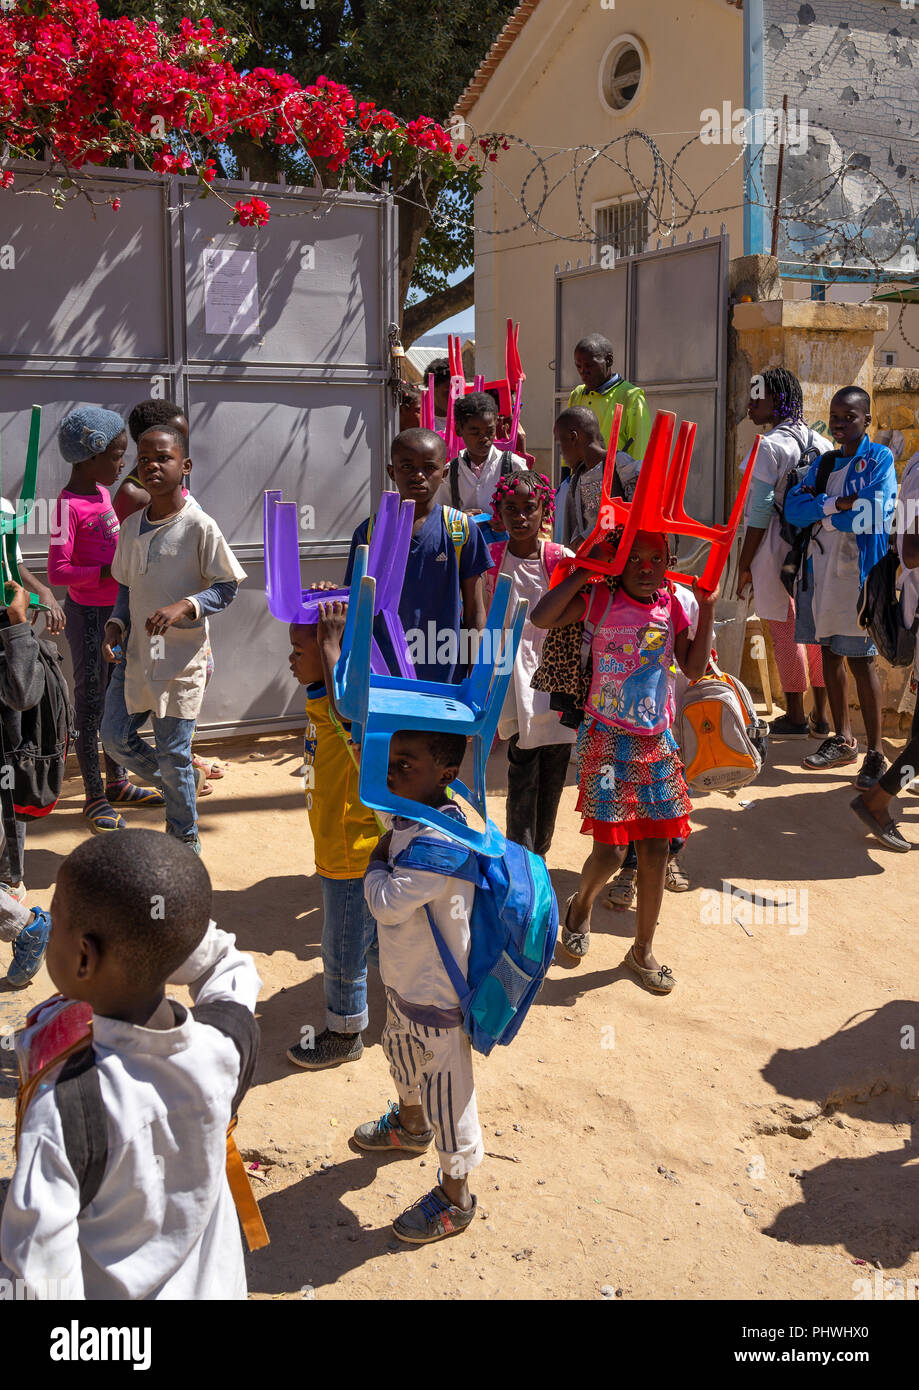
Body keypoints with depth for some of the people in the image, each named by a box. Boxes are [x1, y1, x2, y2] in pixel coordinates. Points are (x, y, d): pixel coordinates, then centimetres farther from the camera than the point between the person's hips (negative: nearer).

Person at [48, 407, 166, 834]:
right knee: (89, 705, 3)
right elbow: (57, 571, -24)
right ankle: (94, 796, 14)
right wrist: (107, 572, -25)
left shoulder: (102, 492, 5)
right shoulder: (70, 504, -20)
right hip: (87, 614, -8)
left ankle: (116, 782, 33)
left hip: (115, 609, 9)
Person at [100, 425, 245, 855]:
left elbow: (227, 588, -10)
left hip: (180, 658, -6)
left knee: (173, 755, 2)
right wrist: (115, 625, -1)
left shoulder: (200, 527, -12)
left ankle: (185, 839, 23)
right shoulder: (132, 525, 6)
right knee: (115, 738, 11)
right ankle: (183, 782, 36)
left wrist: (184, 606, -25)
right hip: (135, 654, 6)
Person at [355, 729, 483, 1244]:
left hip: (437, 994, -10)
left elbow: (387, 904, -31)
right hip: (404, 980, 11)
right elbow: (389, 896, 8)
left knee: (445, 1089, 6)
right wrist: (384, 858, -9)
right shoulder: (409, 819, -3)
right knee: (400, 1051, 34)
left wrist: (377, 860, -17)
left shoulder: (441, 841, -33)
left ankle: (455, 1199, 25)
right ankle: (411, 1125, 63)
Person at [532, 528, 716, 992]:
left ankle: (642, 950, 23)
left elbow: (694, 667, 6)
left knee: (656, 849, 6)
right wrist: (584, 571, -17)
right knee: (610, 848, -5)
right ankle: (581, 904, 31)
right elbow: (541, 617, -22)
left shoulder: (670, 605, 5)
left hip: (656, 741, 4)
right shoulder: (602, 598, -8)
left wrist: (707, 608, 0)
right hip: (607, 739, -4)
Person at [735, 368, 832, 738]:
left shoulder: (770, 446, -13)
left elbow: (760, 511, -15)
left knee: (785, 630, 2)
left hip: (778, 548, -7)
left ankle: (795, 717, 9)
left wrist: (744, 564, -9)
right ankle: (821, 717, 18)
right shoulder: (822, 443, 8)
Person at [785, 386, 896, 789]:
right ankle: (843, 739, 25)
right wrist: (839, 504, -13)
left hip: (858, 571, -6)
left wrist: (820, 508, -8)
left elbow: (873, 514, -18)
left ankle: (875, 753, 2)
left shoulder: (880, 460, -3)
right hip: (820, 570, 6)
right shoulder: (823, 464, 14)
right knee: (829, 653, 11)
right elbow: (793, 508, 1)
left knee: (861, 660, -5)